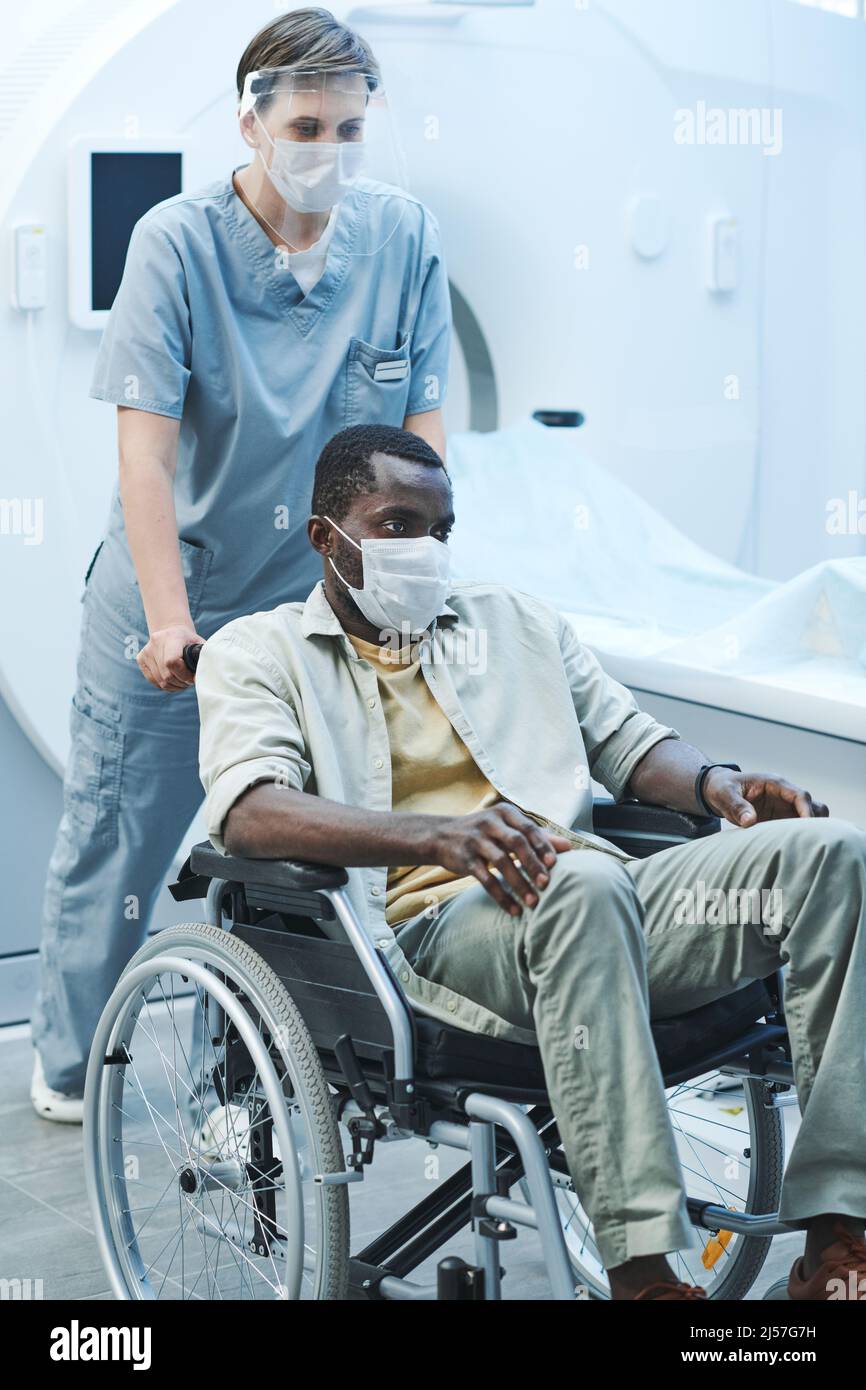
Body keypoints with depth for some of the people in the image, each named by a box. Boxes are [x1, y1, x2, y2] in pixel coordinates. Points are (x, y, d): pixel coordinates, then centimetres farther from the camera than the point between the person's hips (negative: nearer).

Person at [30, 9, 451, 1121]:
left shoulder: (405, 237, -4)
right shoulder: (176, 243, -13)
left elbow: (420, 430, -2)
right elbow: (145, 443, -18)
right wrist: (169, 619, -26)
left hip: (326, 608, 2)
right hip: (167, 608, -2)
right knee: (116, 839, 9)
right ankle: (72, 1067, 29)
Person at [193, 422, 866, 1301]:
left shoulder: (515, 622, 29)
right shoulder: (257, 653, 10)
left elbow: (627, 740, 29)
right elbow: (248, 812, -9)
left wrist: (716, 784, 3)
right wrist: (437, 838, -26)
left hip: (592, 903, 6)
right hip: (431, 930, -6)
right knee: (583, 884, -40)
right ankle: (642, 1270, -40)